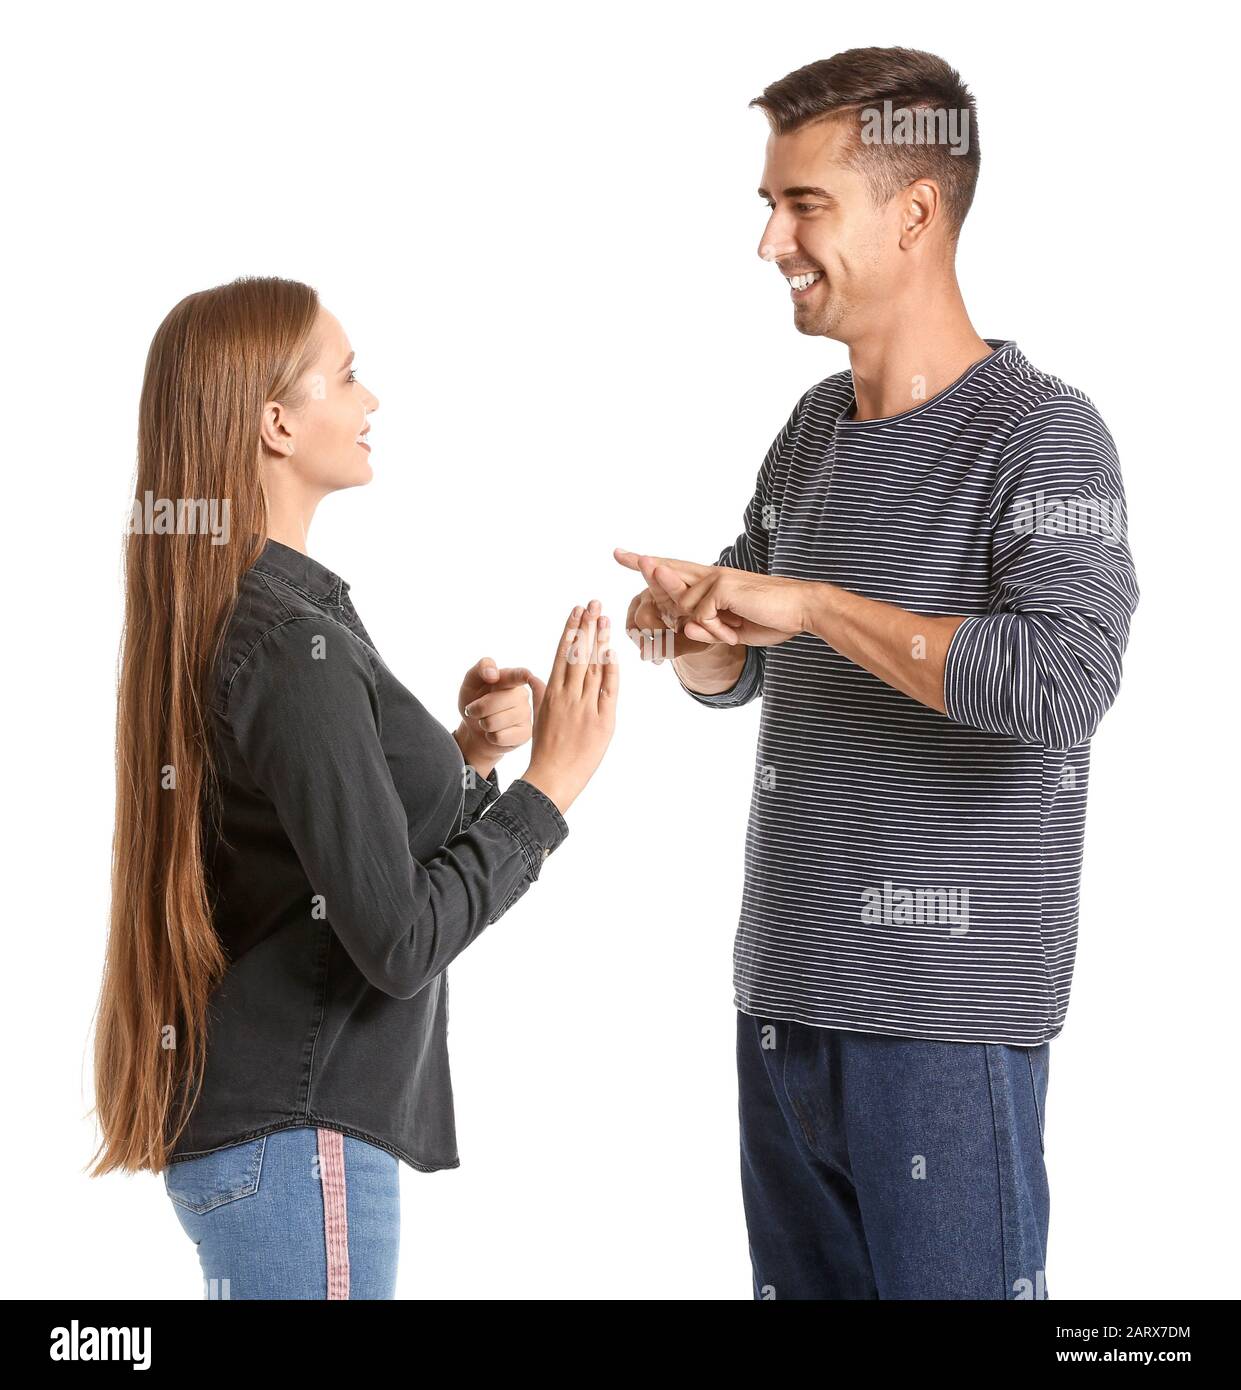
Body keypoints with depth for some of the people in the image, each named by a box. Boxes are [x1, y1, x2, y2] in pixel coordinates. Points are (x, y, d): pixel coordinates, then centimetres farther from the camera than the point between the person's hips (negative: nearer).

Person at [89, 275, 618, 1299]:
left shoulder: (218, 625, 9)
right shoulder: (293, 649, -20)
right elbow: (397, 939, -22)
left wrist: (465, 757, 2)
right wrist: (547, 785, -14)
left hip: (242, 1124, 9)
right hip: (291, 1139, -9)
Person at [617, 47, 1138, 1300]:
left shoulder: (1042, 432, -10)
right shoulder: (813, 427, 12)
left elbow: (1065, 681, -25)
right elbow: (739, 673, 20)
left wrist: (814, 602, -21)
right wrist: (688, 625, -3)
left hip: (946, 1019, -7)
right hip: (783, 1003, 7)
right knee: (800, 1284, 14)